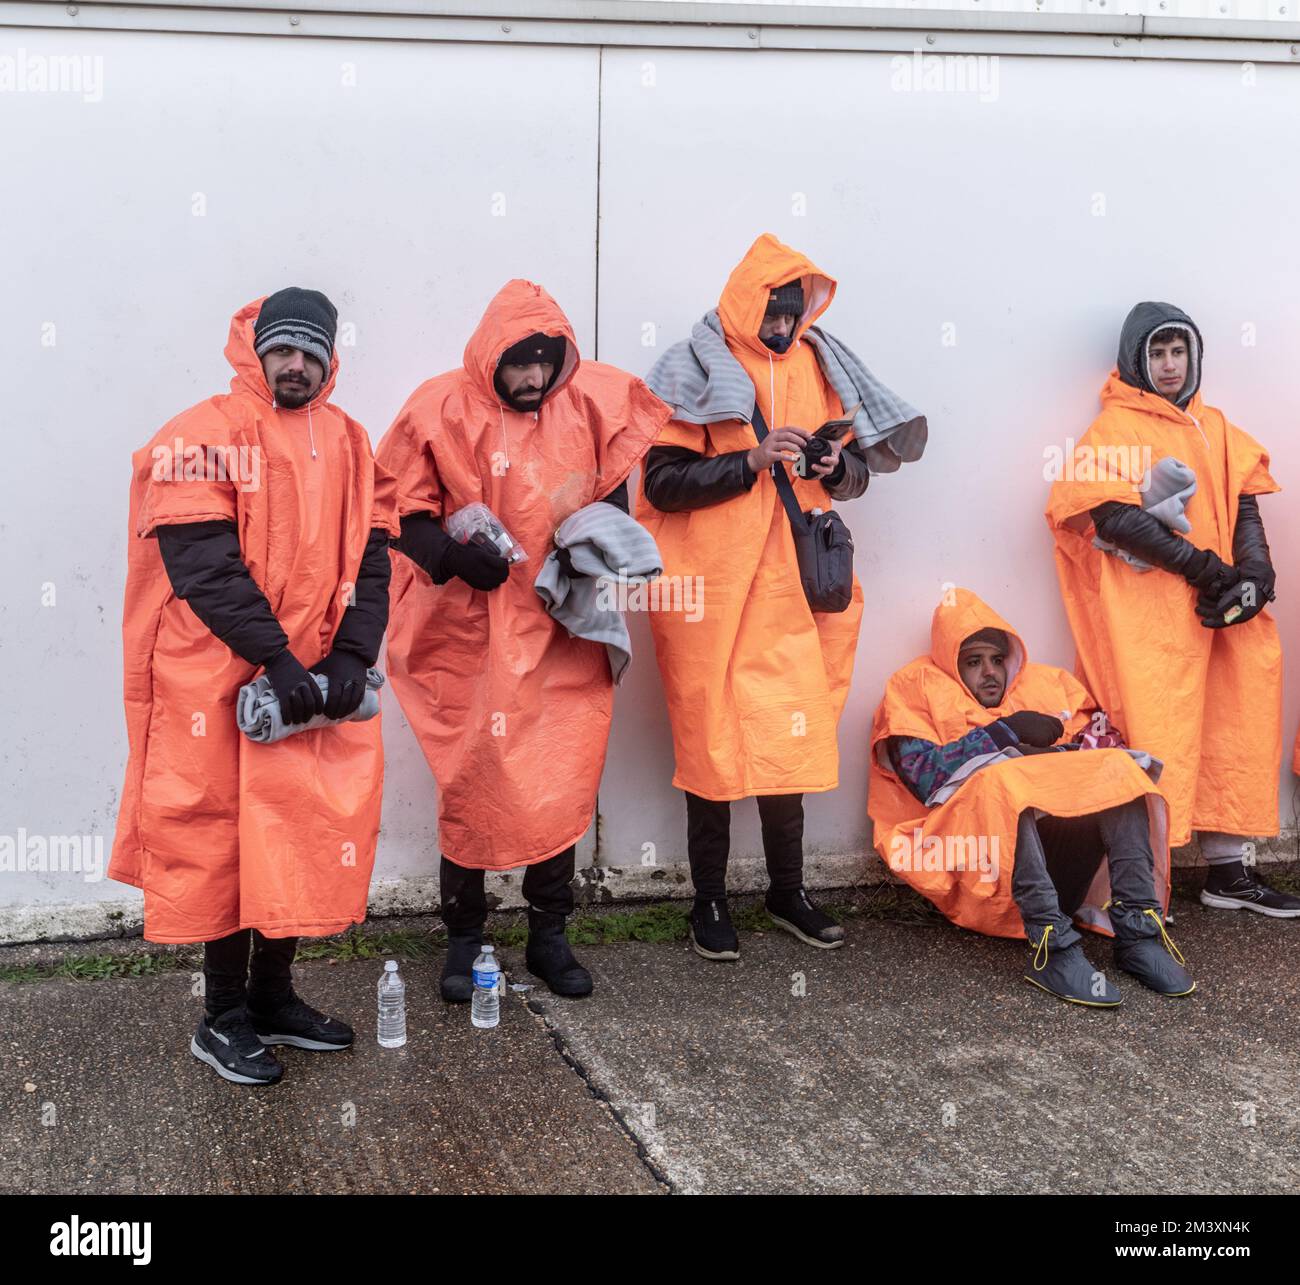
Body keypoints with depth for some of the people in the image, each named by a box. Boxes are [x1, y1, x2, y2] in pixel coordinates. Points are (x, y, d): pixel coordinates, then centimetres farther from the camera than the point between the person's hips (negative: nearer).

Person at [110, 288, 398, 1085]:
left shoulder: (348, 443, 10)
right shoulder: (204, 437, -8)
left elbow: (369, 559, 6)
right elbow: (204, 563, -16)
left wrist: (352, 657, -8)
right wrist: (276, 658, -19)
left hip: (318, 682, 6)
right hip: (221, 683, -5)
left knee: (306, 839, 10)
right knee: (225, 843, 3)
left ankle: (274, 999, 27)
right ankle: (223, 1019, 16)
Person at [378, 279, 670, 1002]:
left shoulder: (594, 402, 1)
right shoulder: (442, 411, -5)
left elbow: (613, 495, 14)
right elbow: (406, 513, -1)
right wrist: (454, 554, -17)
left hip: (562, 632, 2)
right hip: (470, 633, -2)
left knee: (561, 785, 5)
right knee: (469, 782, 3)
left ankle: (549, 936, 21)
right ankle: (464, 939, 19)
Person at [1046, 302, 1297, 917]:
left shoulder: (1214, 427, 19)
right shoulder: (1115, 428, -1)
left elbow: (1243, 504, 13)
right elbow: (1116, 516, -13)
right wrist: (1202, 567, -15)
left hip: (1220, 606, 6)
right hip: (1152, 608, -6)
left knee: (1232, 733, 8)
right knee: (1158, 738, -9)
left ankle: (1231, 870, 19)